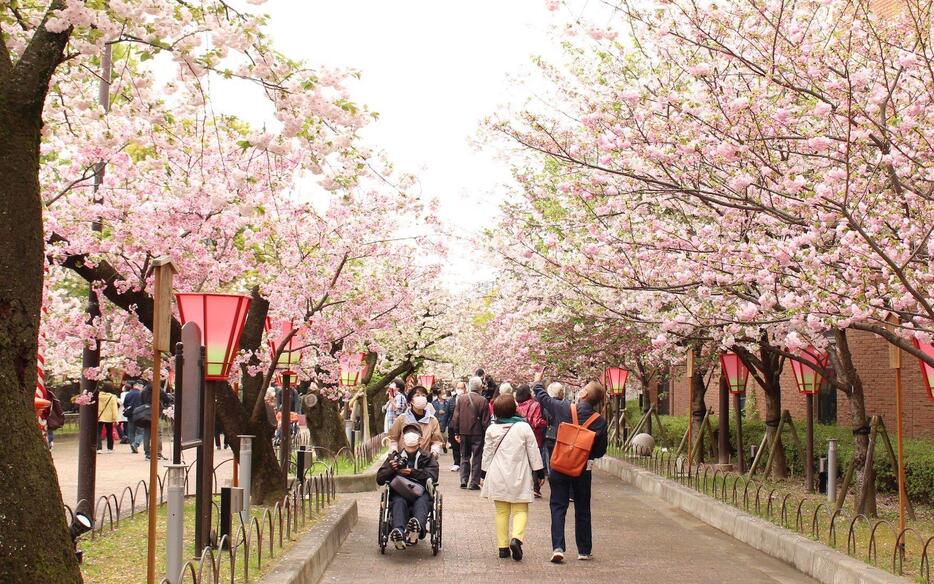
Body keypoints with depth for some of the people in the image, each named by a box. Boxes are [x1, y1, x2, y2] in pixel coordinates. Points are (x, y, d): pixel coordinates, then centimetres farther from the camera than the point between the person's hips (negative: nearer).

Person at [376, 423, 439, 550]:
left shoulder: (427, 458, 21)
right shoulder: (394, 457, 26)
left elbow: (432, 476, 0)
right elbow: (379, 479, 16)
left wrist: (412, 472, -12)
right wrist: (391, 469, -5)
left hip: (420, 493, 0)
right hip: (399, 493, 0)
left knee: (422, 501, -35)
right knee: (398, 502, -34)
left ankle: (418, 526, -66)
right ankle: (398, 533, -60)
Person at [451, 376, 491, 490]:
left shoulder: (461, 399, -2)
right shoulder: (483, 401, -12)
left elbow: (456, 417, 1)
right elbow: (485, 421, -10)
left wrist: (457, 433, 8)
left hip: (464, 433, 3)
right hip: (477, 433, -3)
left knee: (464, 457, 15)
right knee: (476, 458, 5)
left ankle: (463, 481, 12)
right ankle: (474, 483, 4)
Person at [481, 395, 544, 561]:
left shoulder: (492, 429, -1)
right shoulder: (524, 427, -6)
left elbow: (487, 454, 6)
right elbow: (534, 452, -2)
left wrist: (483, 475, 16)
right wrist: (539, 473, 8)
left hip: (498, 478, 2)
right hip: (519, 478, -2)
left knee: (502, 512, 10)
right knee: (520, 510, 4)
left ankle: (503, 546, 8)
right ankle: (516, 538, -20)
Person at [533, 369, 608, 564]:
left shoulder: (565, 409, -11)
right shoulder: (600, 421, -8)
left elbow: (543, 398, 6)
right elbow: (600, 451, 0)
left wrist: (538, 381, 25)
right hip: (584, 469, 1)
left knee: (558, 507, 5)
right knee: (582, 509, 14)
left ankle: (558, 547, -8)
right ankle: (584, 550, 23)